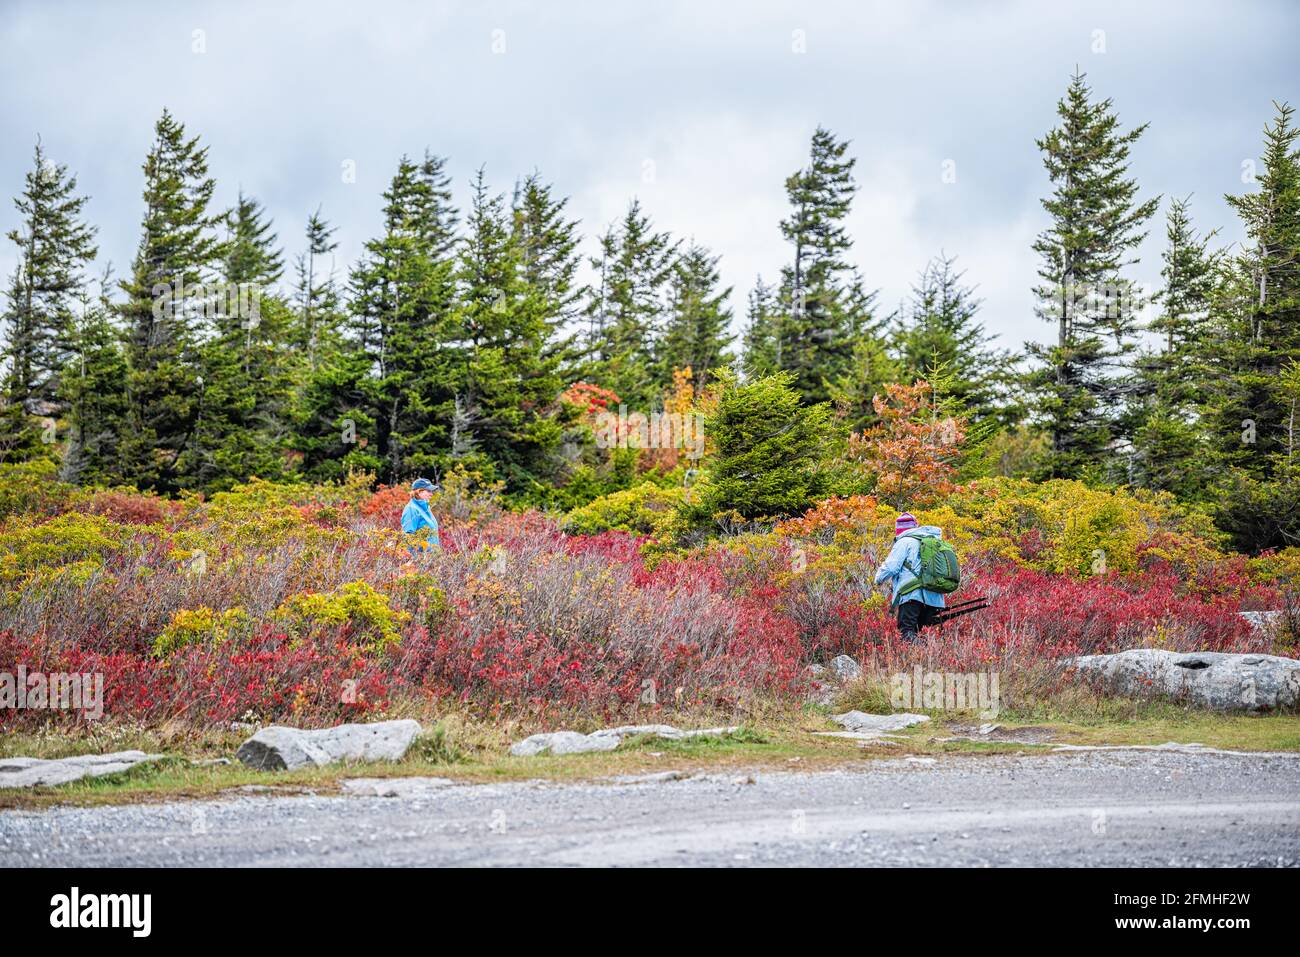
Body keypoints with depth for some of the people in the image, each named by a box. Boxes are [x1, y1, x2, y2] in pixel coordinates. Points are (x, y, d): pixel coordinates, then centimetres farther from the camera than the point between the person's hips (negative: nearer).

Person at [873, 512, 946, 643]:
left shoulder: (904, 542, 1)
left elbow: (891, 567, -5)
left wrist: (880, 578, 17)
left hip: (912, 594, -7)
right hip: (934, 597, 7)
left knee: (907, 632, -15)